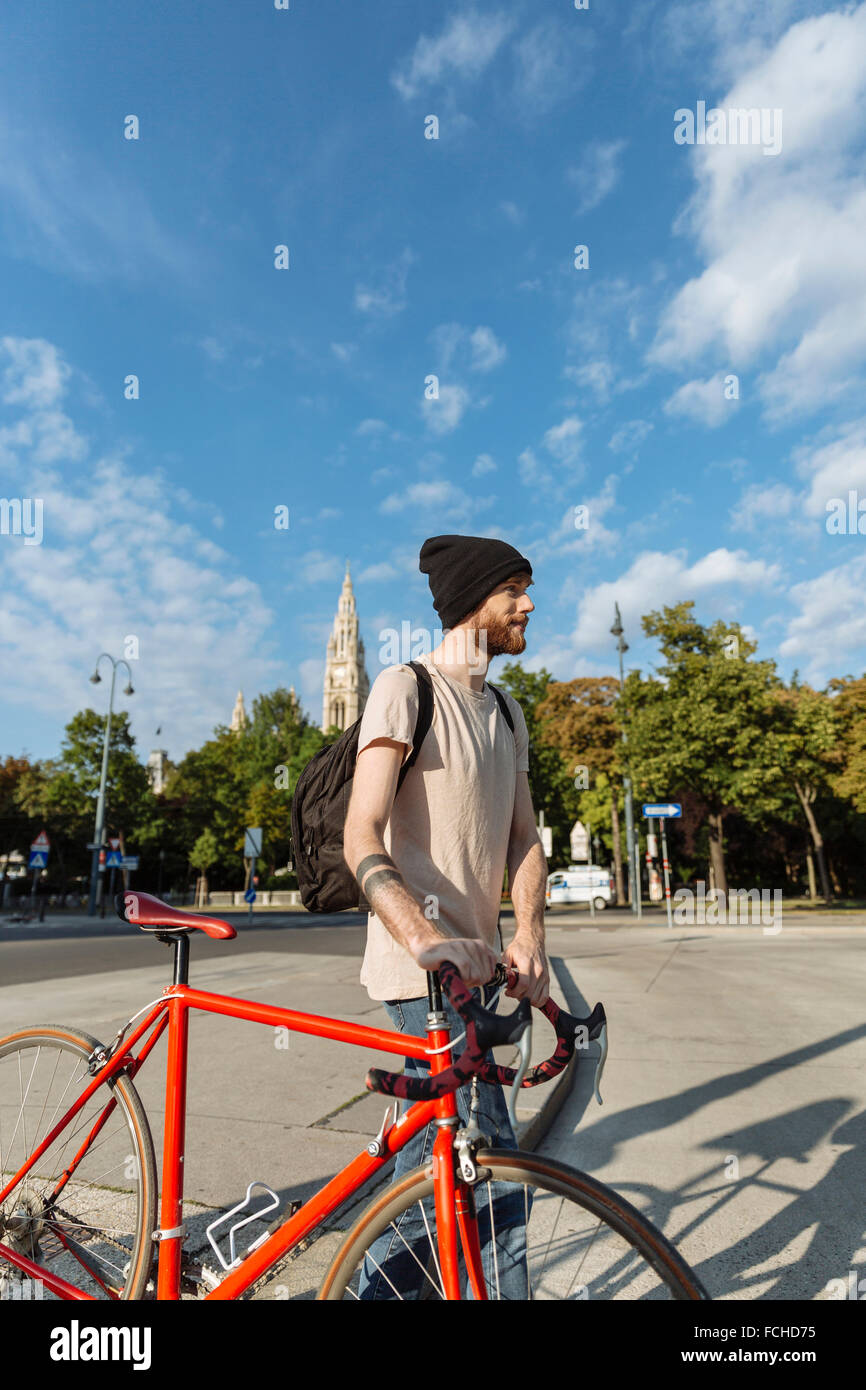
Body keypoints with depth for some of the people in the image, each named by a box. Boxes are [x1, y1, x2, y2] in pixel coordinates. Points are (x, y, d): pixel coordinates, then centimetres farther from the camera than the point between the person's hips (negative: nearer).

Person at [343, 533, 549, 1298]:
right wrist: (424, 937, -34)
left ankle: (384, 1284, 39)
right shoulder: (405, 688, -11)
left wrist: (529, 933, -9)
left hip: (476, 962, 9)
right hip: (423, 968, -8)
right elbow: (363, 839, -19)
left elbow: (523, 835, 8)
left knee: (437, 1163, 20)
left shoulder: (507, 712, 14)